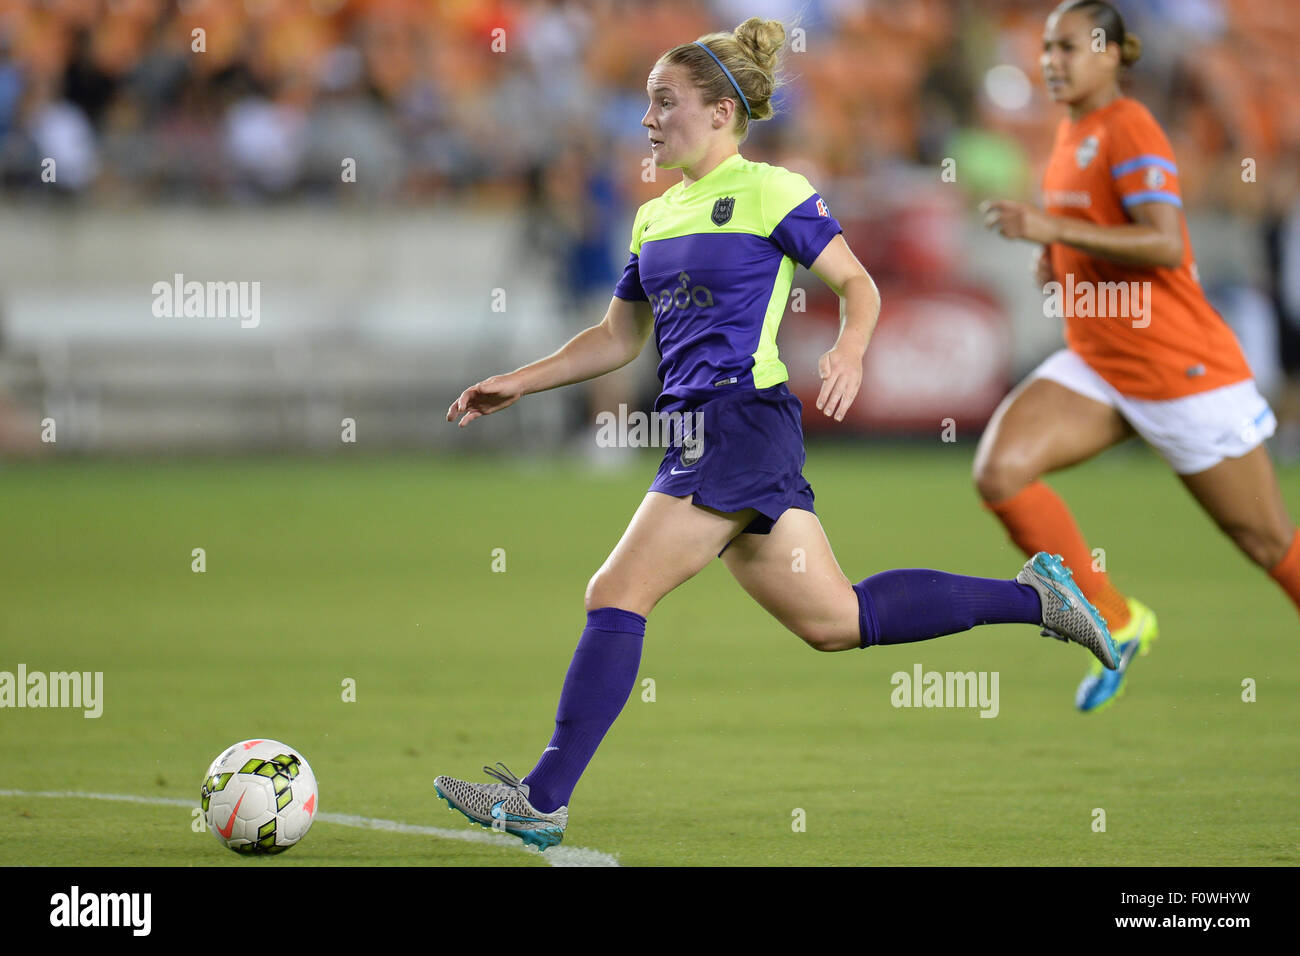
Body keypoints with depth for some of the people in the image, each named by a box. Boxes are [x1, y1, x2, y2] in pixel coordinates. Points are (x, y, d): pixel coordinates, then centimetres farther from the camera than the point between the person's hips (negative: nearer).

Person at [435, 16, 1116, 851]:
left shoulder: (770, 191, -4)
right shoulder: (656, 216, 19)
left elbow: (858, 285, -2)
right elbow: (618, 338, 25)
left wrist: (850, 351, -22)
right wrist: (517, 385, 19)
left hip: (741, 419, -9)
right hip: (702, 429, 9)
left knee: (616, 596, -12)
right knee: (834, 620, 10)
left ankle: (543, 802, -11)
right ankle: (1032, 597, 20)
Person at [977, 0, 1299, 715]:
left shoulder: (1128, 130, -14)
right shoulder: (1072, 133, 12)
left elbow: (1165, 244, -27)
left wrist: (1054, 230, -31)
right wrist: (1054, 260, 8)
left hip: (1182, 370, -8)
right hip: (1097, 367, 8)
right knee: (999, 472, -15)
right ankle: (1117, 624, -2)